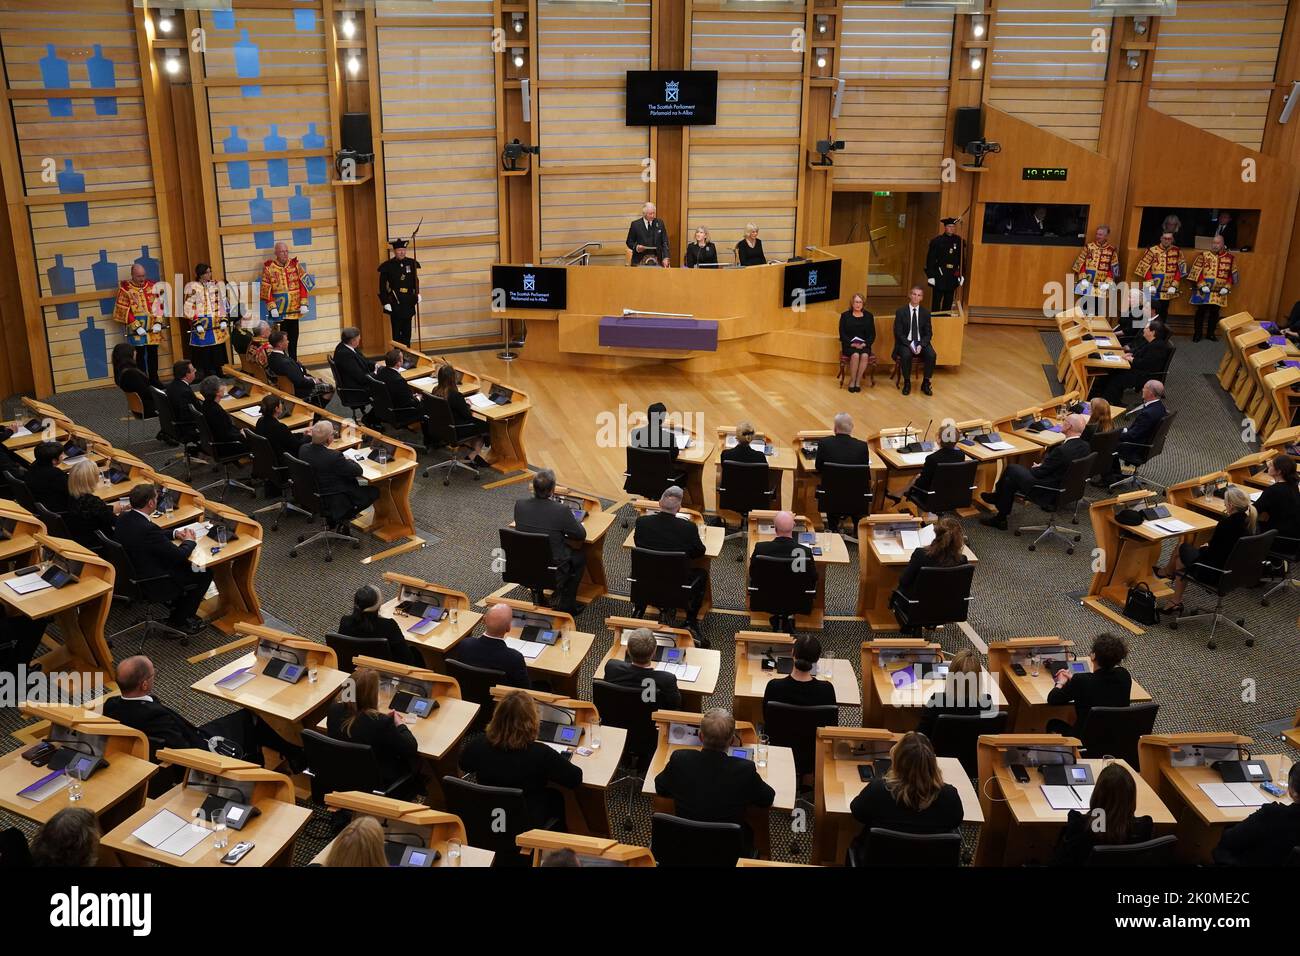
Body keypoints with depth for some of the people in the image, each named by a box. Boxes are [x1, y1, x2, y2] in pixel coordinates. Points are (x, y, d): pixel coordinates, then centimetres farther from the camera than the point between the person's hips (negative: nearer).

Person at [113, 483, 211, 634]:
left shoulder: (123, 518, -6)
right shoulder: (147, 528, -32)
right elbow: (179, 555, -23)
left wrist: (174, 533, 7)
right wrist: (189, 541, -4)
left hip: (132, 575, 9)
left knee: (186, 565, 24)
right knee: (205, 574, 4)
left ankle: (177, 605, 32)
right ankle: (177, 621, 14)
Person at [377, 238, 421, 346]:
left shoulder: (411, 263, 4)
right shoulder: (387, 266, -7)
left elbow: (415, 280, 16)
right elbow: (382, 286, -5)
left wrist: (418, 294, 4)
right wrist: (385, 302, -10)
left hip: (409, 302, 4)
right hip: (395, 303, -4)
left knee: (407, 330, 10)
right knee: (396, 330, -2)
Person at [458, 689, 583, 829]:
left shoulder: (477, 745, -18)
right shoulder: (539, 754, -30)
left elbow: (464, 766, 4)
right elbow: (576, 778, -19)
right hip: (527, 827, -3)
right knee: (556, 797, 28)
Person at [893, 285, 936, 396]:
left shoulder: (926, 312, 5)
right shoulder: (901, 311, -2)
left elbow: (928, 333, 4)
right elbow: (898, 332, -5)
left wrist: (921, 345, -15)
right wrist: (910, 345, -19)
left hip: (921, 342, 2)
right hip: (905, 342, -2)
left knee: (932, 355, -26)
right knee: (906, 355, -34)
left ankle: (925, 383, -8)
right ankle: (907, 383, -14)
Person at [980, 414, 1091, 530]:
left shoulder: (1062, 450, -30)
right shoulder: (1085, 446, -5)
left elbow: (1039, 473, -18)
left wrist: (1036, 468, 3)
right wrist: (1041, 466, 4)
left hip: (1049, 494, -8)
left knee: (1011, 469, 8)